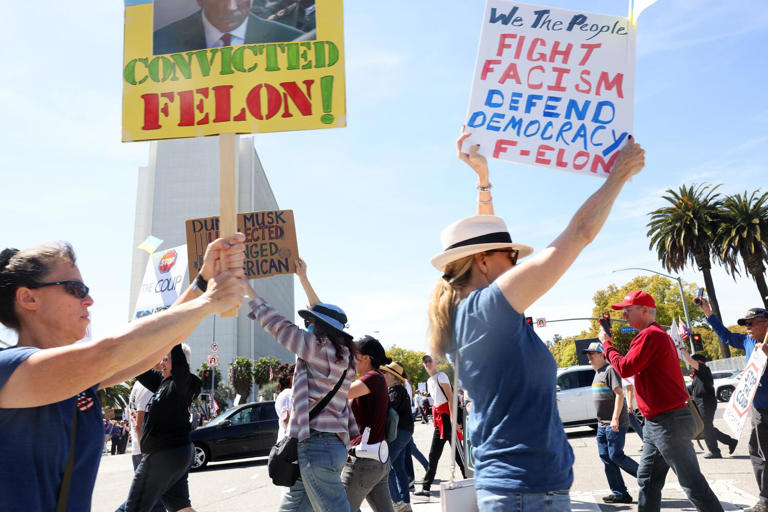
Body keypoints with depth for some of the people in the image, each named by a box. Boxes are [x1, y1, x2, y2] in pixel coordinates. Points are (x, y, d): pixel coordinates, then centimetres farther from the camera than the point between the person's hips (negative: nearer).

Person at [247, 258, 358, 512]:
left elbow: (277, 325, -7)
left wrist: (247, 288, 3)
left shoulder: (319, 348, -10)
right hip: (334, 443, 9)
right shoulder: (342, 355, 13)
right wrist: (303, 279, 29)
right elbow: (323, 315, 23)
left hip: (316, 445, -9)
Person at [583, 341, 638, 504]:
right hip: (602, 424, 9)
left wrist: (615, 418, -24)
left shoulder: (610, 369, -11)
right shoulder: (597, 373, 17)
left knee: (616, 456, -9)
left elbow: (619, 394, -18)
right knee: (606, 457, 6)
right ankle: (620, 494, 12)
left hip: (615, 423, -9)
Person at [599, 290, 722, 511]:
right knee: (647, 480, 14)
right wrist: (609, 343, 9)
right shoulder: (656, 334, 17)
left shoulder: (651, 335, -17)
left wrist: (606, 344, -7)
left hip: (669, 422, -11)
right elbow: (636, 367, 18)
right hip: (656, 424, 11)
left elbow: (625, 368, -19)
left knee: (691, 481, -3)